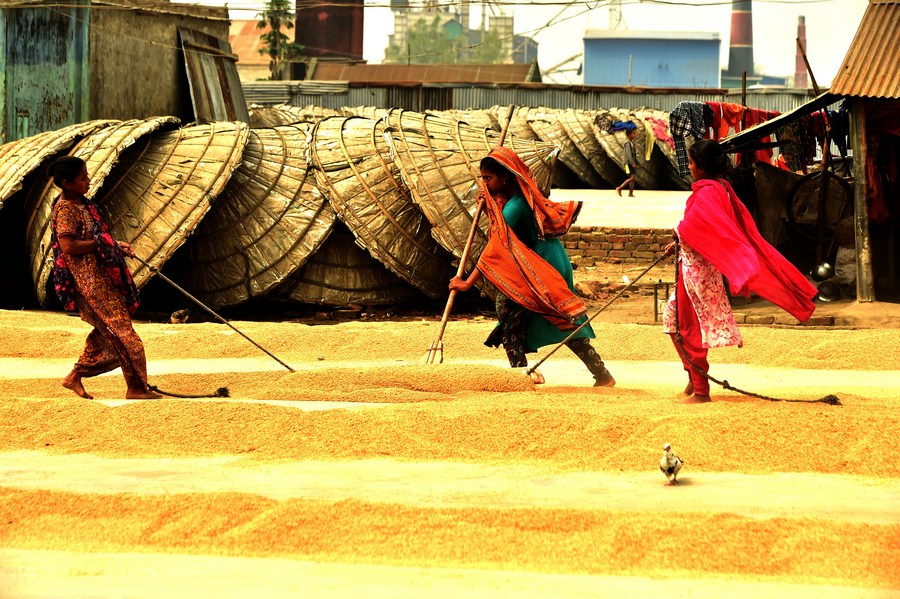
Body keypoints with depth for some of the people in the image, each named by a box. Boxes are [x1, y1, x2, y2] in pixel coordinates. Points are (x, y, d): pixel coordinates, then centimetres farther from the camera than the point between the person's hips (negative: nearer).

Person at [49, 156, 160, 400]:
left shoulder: (81, 203, 13)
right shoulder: (65, 209, -17)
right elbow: (68, 246, -24)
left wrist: (116, 245, 10)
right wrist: (100, 243, -16)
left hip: (102, 275, 10)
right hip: (89, 279, -10)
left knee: (106, 331, 15)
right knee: (121, 330, -8)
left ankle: (76, 376, 22)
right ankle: (136, 387, -2)